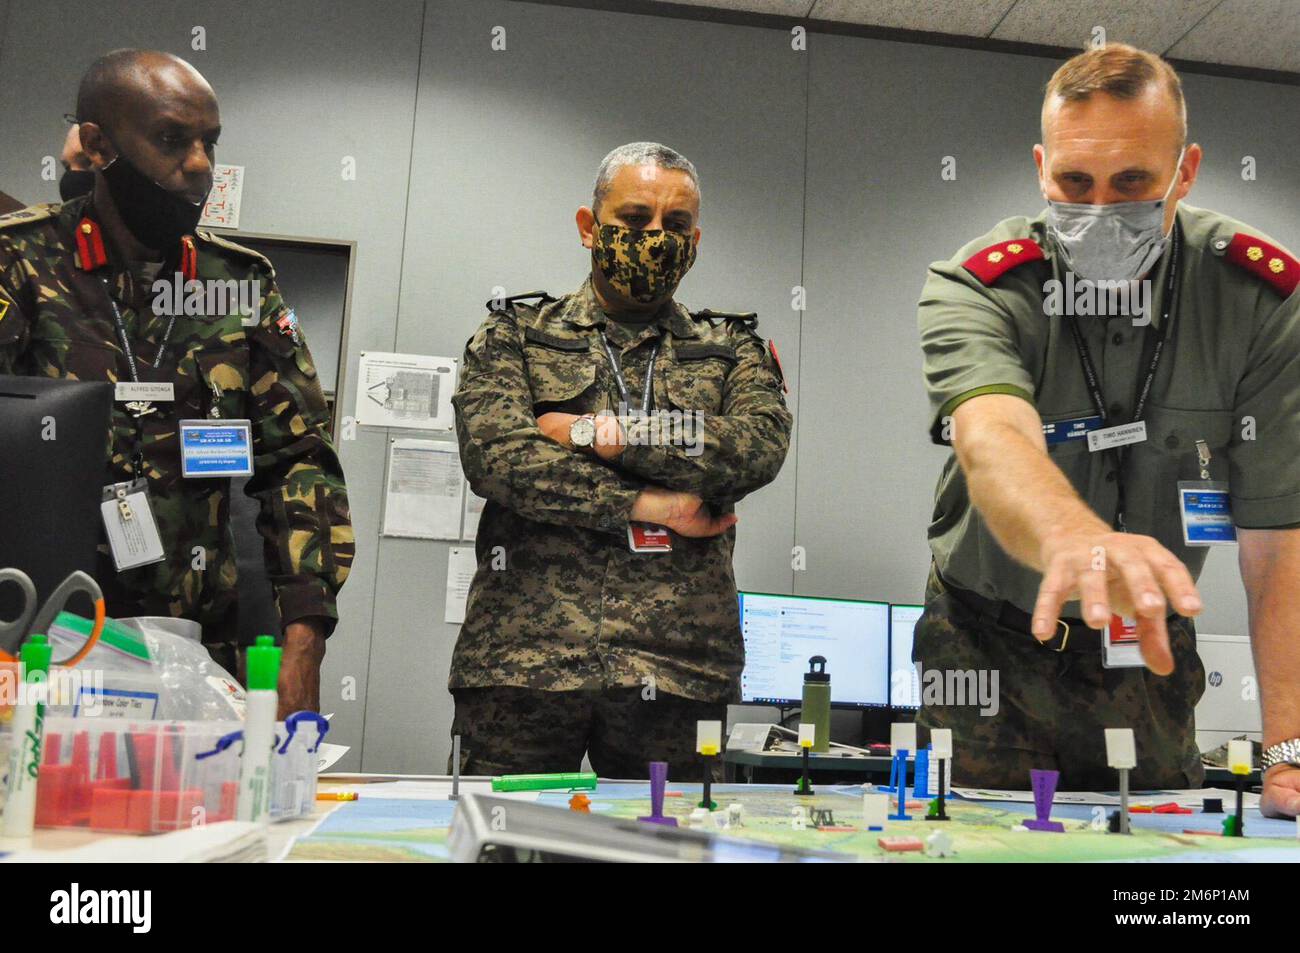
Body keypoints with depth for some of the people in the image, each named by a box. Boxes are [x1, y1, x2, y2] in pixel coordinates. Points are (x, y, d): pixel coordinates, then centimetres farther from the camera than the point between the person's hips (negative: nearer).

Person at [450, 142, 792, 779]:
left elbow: (760, 446, -5)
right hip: (524, 655, 0)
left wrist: (598, 433, -6)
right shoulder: (514, 334, 12)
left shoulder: (732, 349, 16)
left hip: (676, 670, 1)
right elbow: (497, 456, -6)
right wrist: (648, 505, -8)